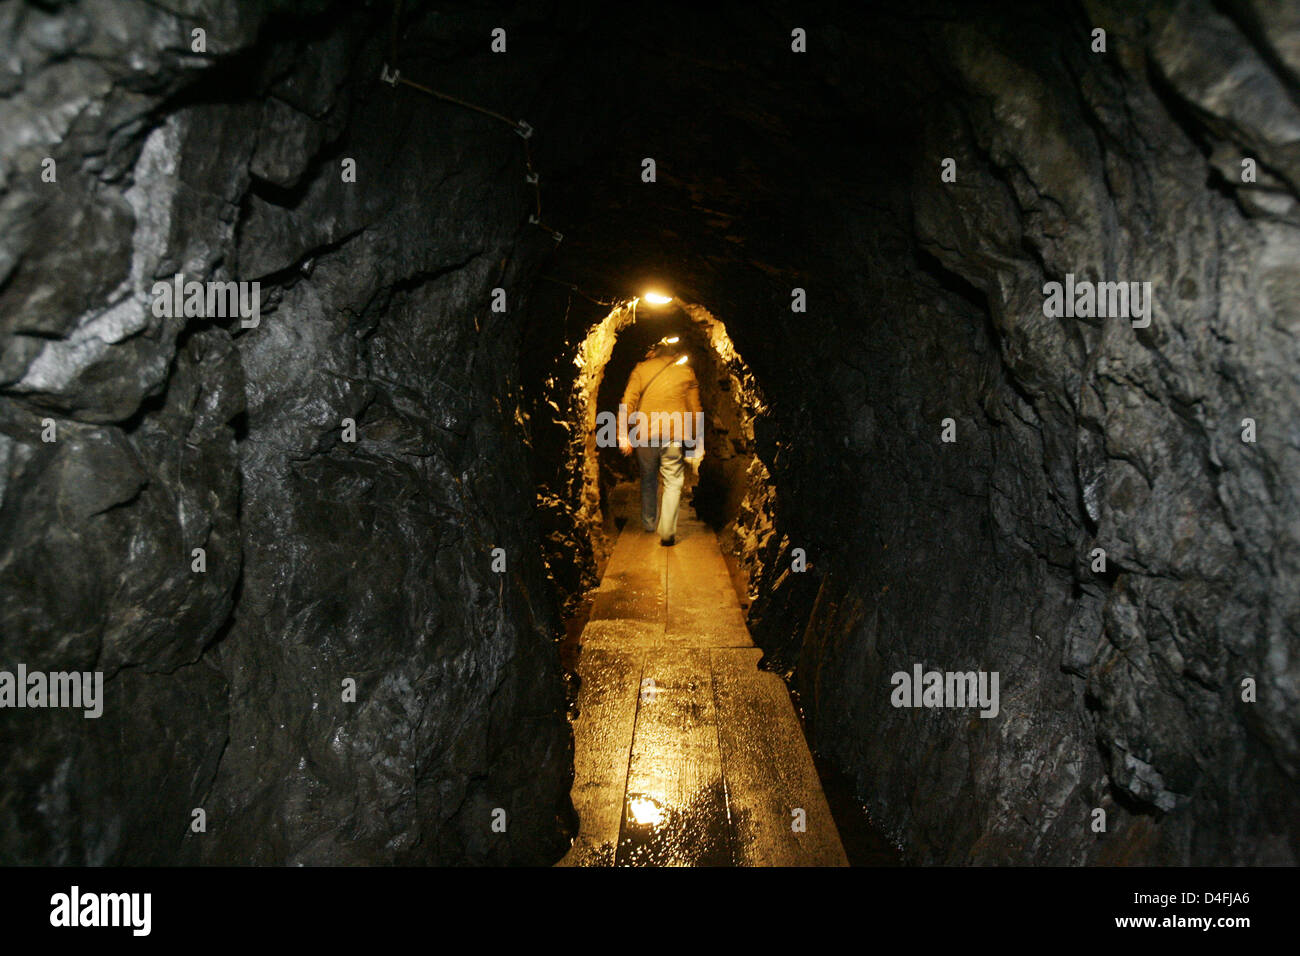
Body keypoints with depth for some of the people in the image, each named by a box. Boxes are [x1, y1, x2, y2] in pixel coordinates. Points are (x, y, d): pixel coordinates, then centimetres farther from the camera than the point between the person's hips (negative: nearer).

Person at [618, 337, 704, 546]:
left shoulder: (641, 369, 6)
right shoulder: (686, 373, 7)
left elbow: (628, 402, -2)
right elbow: (695, 410, 9)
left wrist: (623, 434, -2)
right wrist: (696, 441, 16)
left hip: (644, 434, 2)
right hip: (674, 435, -1)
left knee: (648, 479, 20)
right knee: (673, 483, 5)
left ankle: (649, 523, 34)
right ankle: (667, 533, -2)